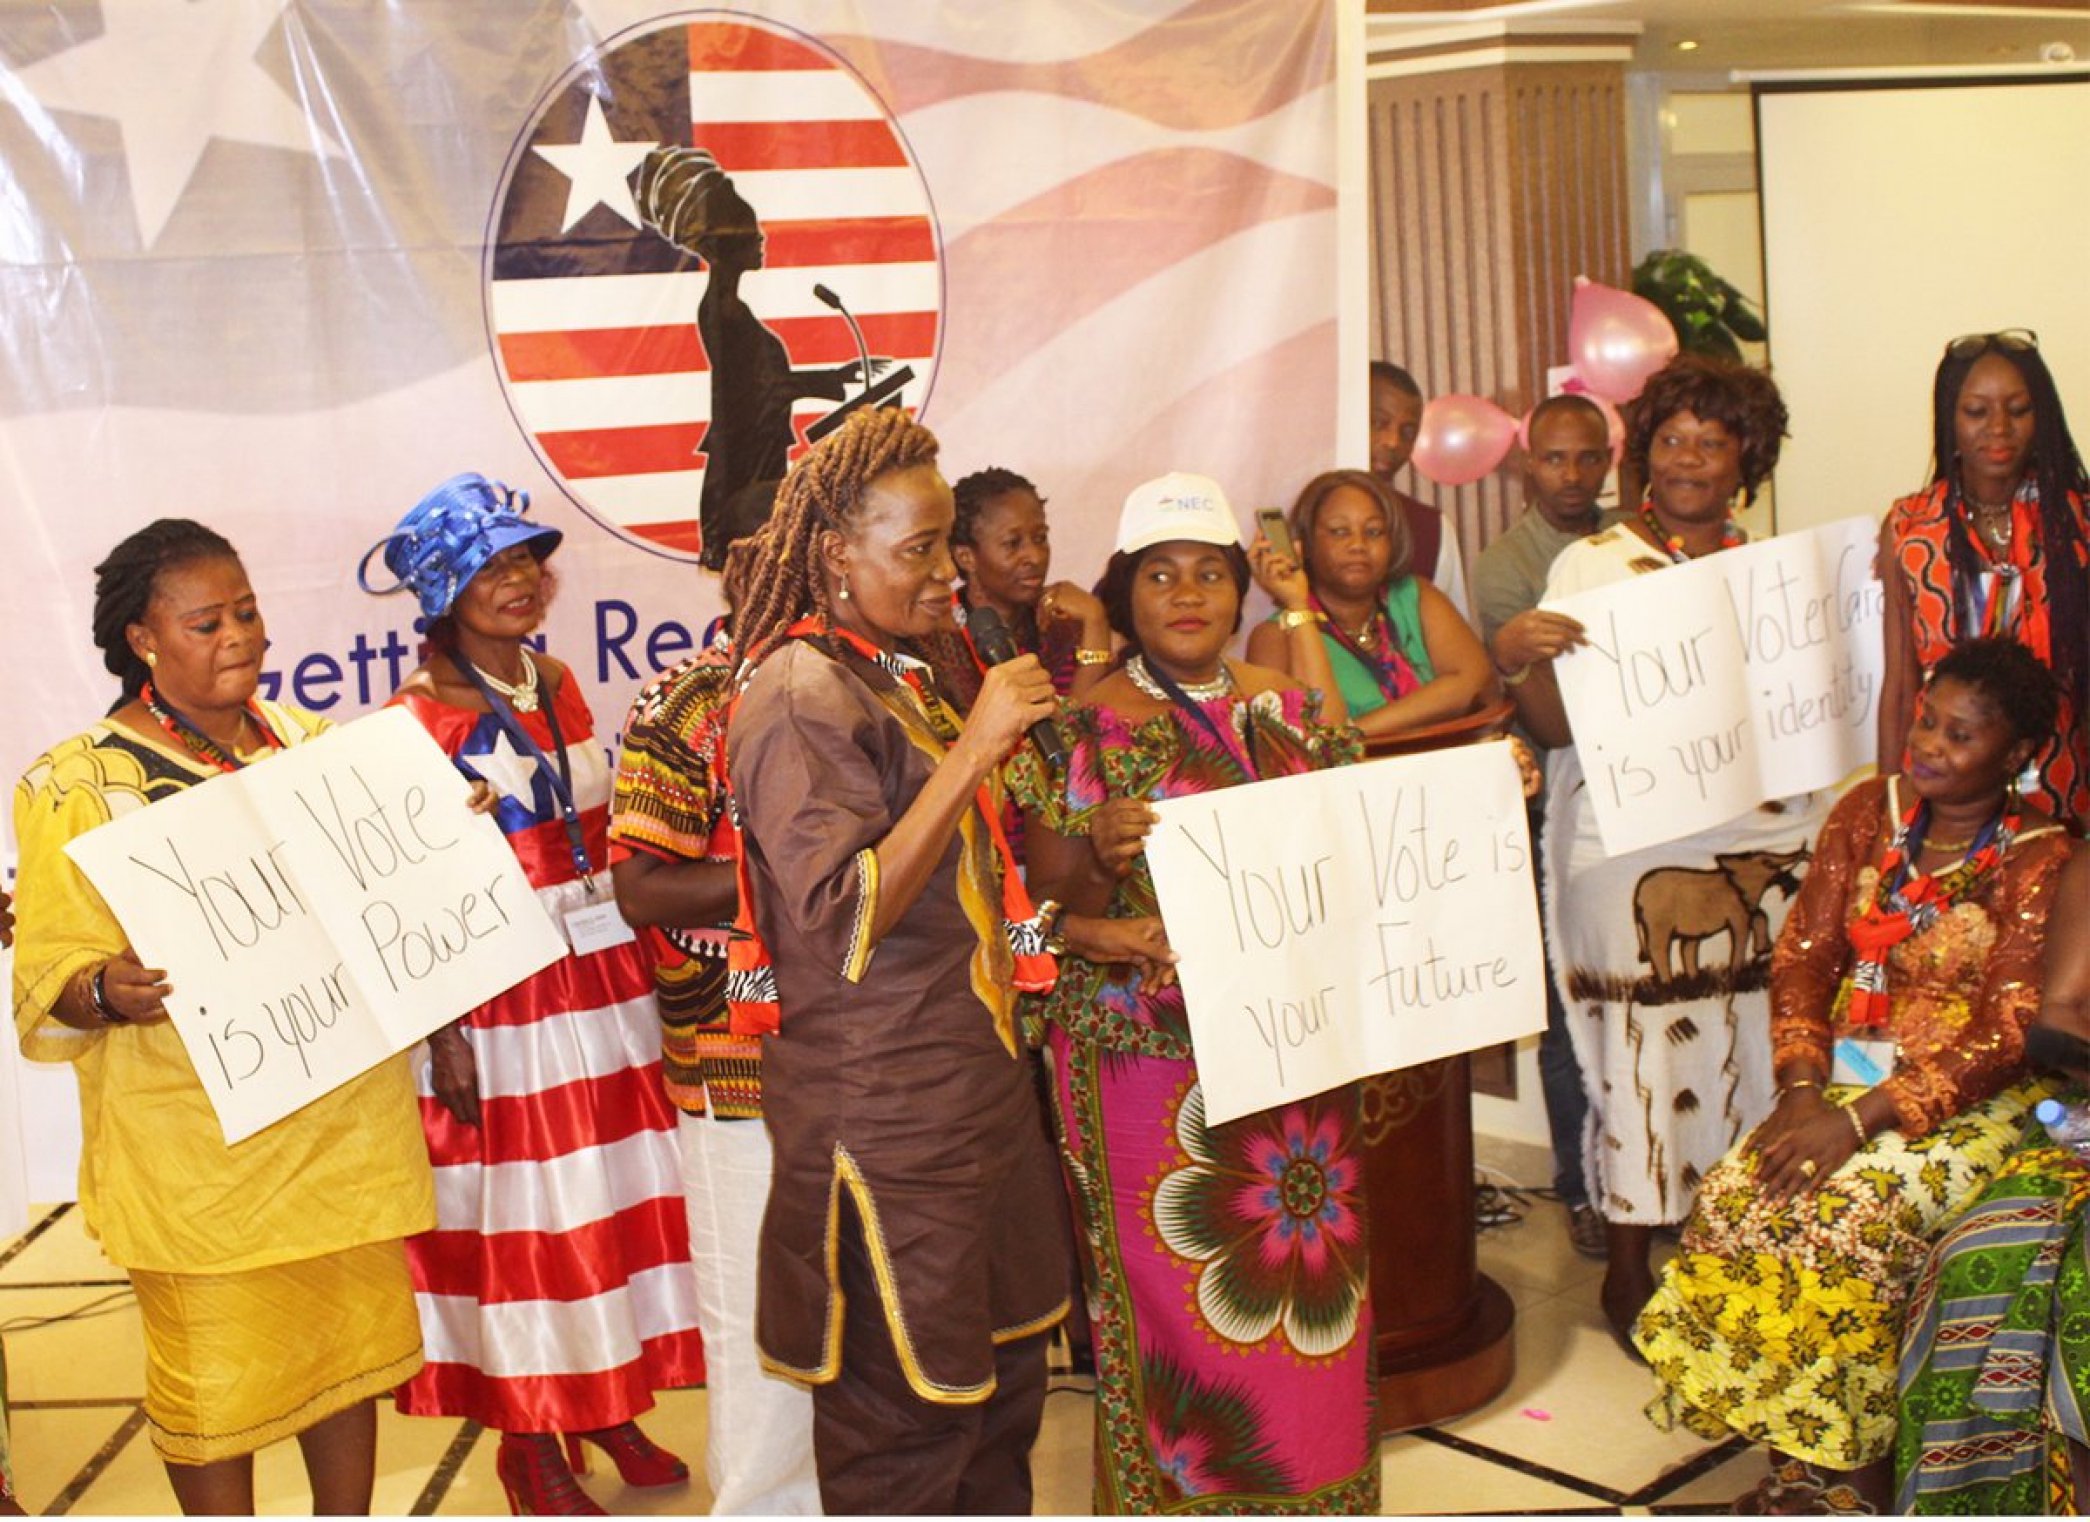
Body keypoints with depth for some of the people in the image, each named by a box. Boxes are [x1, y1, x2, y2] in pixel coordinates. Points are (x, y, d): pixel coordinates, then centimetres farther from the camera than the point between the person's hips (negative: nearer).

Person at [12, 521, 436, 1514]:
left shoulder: (307, 740, 10)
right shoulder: (78, 785, -5)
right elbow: (49, 974, -8)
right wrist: (107, 991, -29)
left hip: (344, 1119, 5)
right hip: (196, 1142, -5)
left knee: (356, 1331, 14)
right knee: (215, 1367, 3)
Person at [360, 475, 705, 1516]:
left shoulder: (556, 683, 9)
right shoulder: (417, 716, -10)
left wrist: (643, 954, 11)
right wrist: (443, 1031, -16)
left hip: (599, 978, 6)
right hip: (498, 991, -6)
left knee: (613, 1191, 11)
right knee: (523, 1206, 2)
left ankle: (610, 1402, 26)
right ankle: (530, 1438, 17)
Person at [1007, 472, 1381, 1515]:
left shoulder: (1287, 707, 8)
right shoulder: (1083, 726, -6)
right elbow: (1059, 907, -7)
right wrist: (1107, 851, -27)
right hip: (1154, 1064, -4)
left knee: (1310, 1303, 11)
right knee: (1178, 1316, 1)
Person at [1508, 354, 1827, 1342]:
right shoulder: (1591, 564, 2)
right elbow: (1552, 722, -6)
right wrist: (1536, 657, -26)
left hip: (1760, 843, 4)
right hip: (1634, 851, -4)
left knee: (1754, 1035, 4)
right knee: (1640, 1043, -3)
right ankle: (1629, 1261, 9)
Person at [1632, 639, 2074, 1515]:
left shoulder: (2039, 861, -9)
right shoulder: (1868, 813, 6)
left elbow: (2005, 1035, -16)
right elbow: (1803, 957, 5)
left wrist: (1861, 1119, -23)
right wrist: (1803, 1088, -11)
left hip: (1972, 1101, -5)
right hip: (1850, 1074, 5)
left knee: (1849, 1216, -30)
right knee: (1732, 1199, -20)